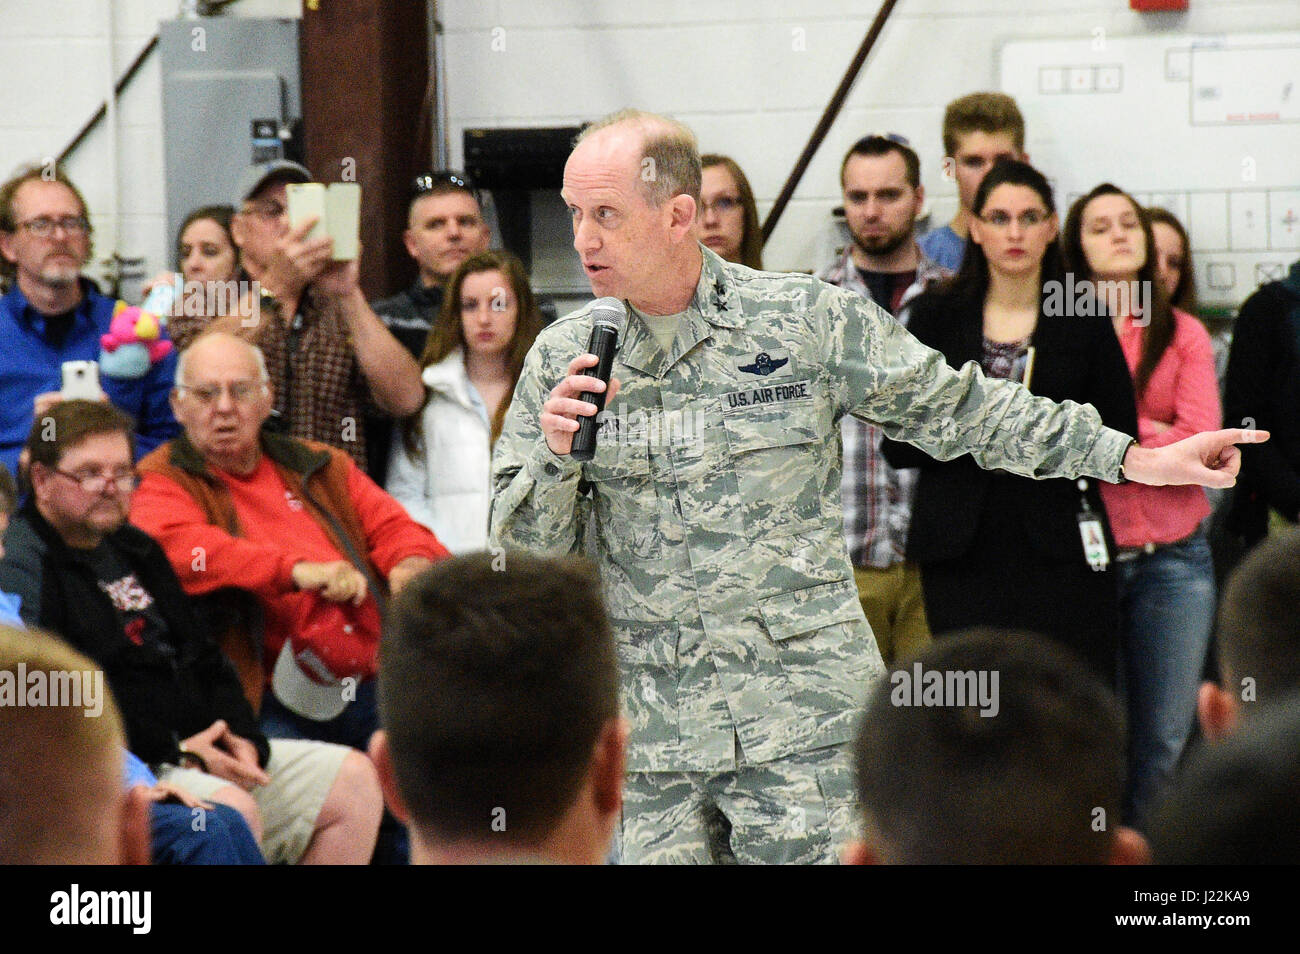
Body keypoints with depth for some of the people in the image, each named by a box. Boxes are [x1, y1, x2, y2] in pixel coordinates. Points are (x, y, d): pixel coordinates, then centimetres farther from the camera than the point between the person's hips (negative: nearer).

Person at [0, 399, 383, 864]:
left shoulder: (134, 550, 21)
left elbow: (205, 659, 24)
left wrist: (242, 738, 4)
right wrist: (177, 752, -17)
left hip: (199, 751, 9)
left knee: (354, 779, 1)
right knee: (232, 809, -35)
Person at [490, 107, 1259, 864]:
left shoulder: (807, 322, 0)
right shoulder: (562, 359, 5)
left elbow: (963, 410, 8)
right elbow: (524, 553, 7)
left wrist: (1137, 459, 6)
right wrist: (556, 455, -14)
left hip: (799, 715, -2)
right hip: (648, 733, 2)